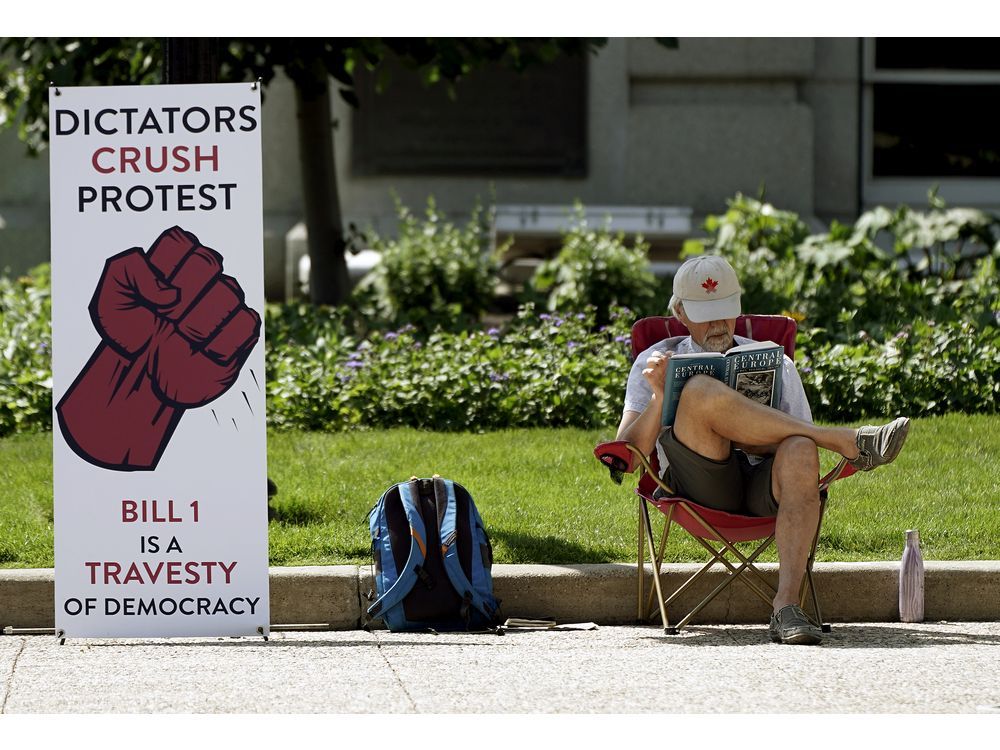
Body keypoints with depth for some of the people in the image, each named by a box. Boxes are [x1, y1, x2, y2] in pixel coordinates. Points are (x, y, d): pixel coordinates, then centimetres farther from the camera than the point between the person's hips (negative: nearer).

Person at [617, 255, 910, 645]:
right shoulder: (655, 363, 18)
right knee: (702, 391, -30)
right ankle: (845, 441, -24)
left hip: (764, 486, 2)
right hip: (699, 489, -2)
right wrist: (658, 396, -12)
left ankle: (786, 605, -44)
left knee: (800, 452, -36)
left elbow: (800, 437, 12)